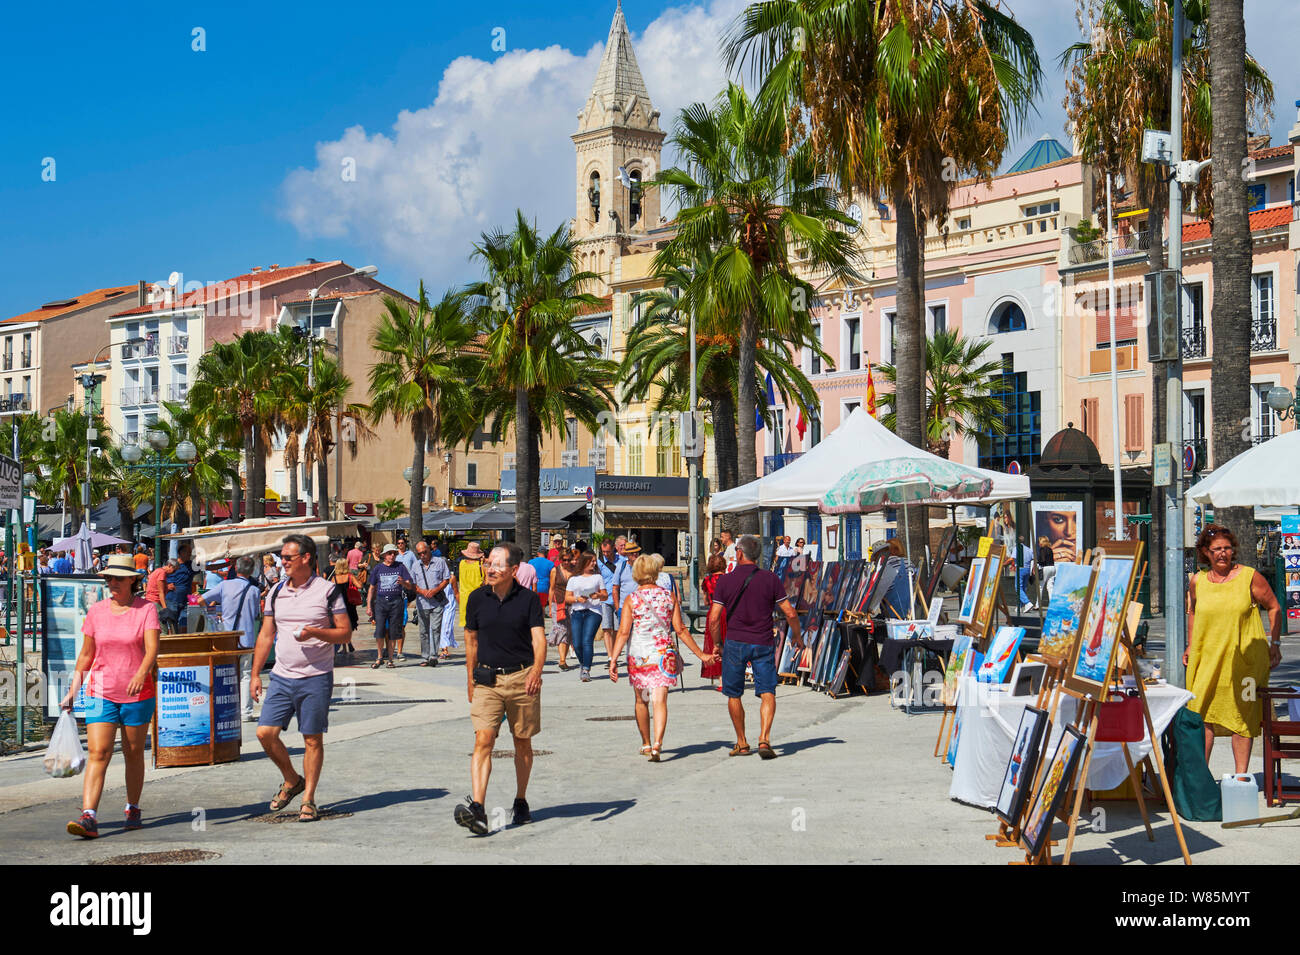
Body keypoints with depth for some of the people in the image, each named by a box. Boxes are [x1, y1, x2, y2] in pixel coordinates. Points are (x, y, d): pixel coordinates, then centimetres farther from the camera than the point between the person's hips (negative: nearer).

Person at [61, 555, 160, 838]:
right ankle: (88, 817, -20)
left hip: (138, 694, -1)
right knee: (97, 753, -11)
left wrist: (141, 674, -35)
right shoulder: (96, 611, 5)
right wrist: (73, 689, 11)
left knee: (134, 753, 10)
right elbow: (86, 653, 13)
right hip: (101, 693, 1)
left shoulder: (146, 609, -4)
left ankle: (133, 810, 27)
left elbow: (152, 647, -17)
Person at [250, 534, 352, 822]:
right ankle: (292, 780, 20)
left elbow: (345, 633, -3)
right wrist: (255, 674, 11)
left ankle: (308, 799, 12)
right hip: (282, 677, 4)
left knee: (313, 739, 0)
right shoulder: (276, 592, 10)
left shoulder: (327, 591, -4)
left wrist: (315, 632, -20)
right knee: (265, 733, -3)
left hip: (316, 678, -4)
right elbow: (266, 635, 15)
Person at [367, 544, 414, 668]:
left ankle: (390, 659, 11)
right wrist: (368, 606, 9)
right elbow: (372, 588, 14)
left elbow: (410, 586, 5)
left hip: (396, 602, 0)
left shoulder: (400, 567, 7)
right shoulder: (377, 569, 10)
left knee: (393, 632, 1)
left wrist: (403, 583, -18)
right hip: (381, 601, 0)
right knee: (379, 631, -8)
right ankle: (379, 657, 5)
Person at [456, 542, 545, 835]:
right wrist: (470, 679, 17)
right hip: (487, 679, 1)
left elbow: (538, 638, -9)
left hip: (522, 679, -1)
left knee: (523, 743, 10)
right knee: (483, 741, -13)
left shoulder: (529, 599, -3)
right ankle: (477, 808, -23)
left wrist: (536, 670, -27)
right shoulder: (477, 599, 4)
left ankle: (521, 802, 27)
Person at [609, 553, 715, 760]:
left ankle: (646, 744, 28)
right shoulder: (669, 597, 3)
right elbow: (680, 630, 3)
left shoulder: (631, 599, -3)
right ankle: (657, 743, -24)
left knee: (640, 701, 16)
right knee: (660, 700, -5)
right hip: (664, 653, 1)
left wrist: (613, 660, -10)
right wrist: (701, 654, 10)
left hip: (638, 655, 0)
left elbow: (623, 632, -10)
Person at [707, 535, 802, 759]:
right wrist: (797, 636, 15)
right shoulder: (770, 579, 0)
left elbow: (714, 619, -4)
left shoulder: (725, 581, -1)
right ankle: (764, 739, -19)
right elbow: (790, 613, -1)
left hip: (735, 642, 0)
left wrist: (717, 644, 11)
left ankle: (741, 743, 19)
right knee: (768, 693, 0)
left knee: (734, 695, 13)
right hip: (763, 644, 0)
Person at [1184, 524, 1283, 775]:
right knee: (1202, 714, 0)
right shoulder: (1198, 581, 6)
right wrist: (1191, 645, 19)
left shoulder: (1249, 577, -2)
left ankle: (1241, 774, 7)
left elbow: (1274, 608, 7)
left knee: (1242, 715, 0)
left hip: (1245, 658, -3)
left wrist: (1274, 644, 3)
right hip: (1208, 658, 3)